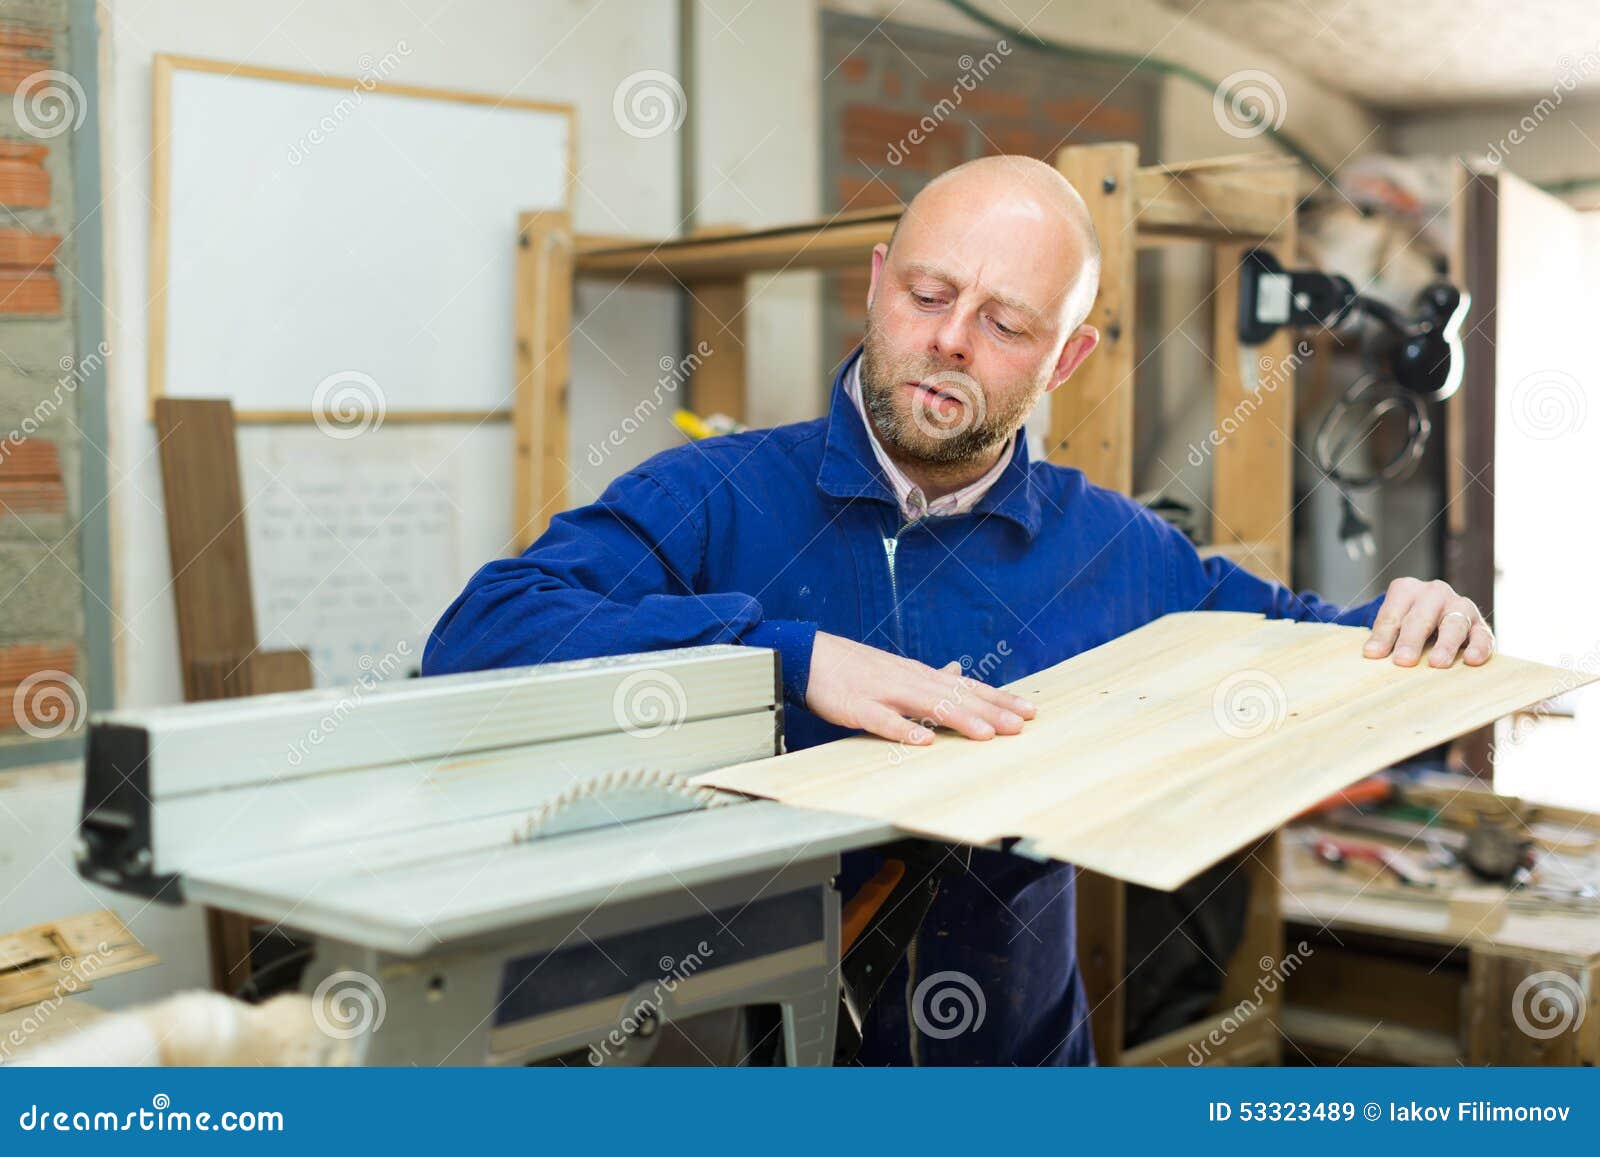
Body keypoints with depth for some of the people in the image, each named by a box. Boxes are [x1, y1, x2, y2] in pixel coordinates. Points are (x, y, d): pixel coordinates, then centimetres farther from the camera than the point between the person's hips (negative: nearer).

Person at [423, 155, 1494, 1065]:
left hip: (1020, 1053, 2)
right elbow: (477, 640, -16)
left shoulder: (1116, 548, 10)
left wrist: (1412, 626, 4)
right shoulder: (714, 499, -2)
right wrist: (794, 658, -24)